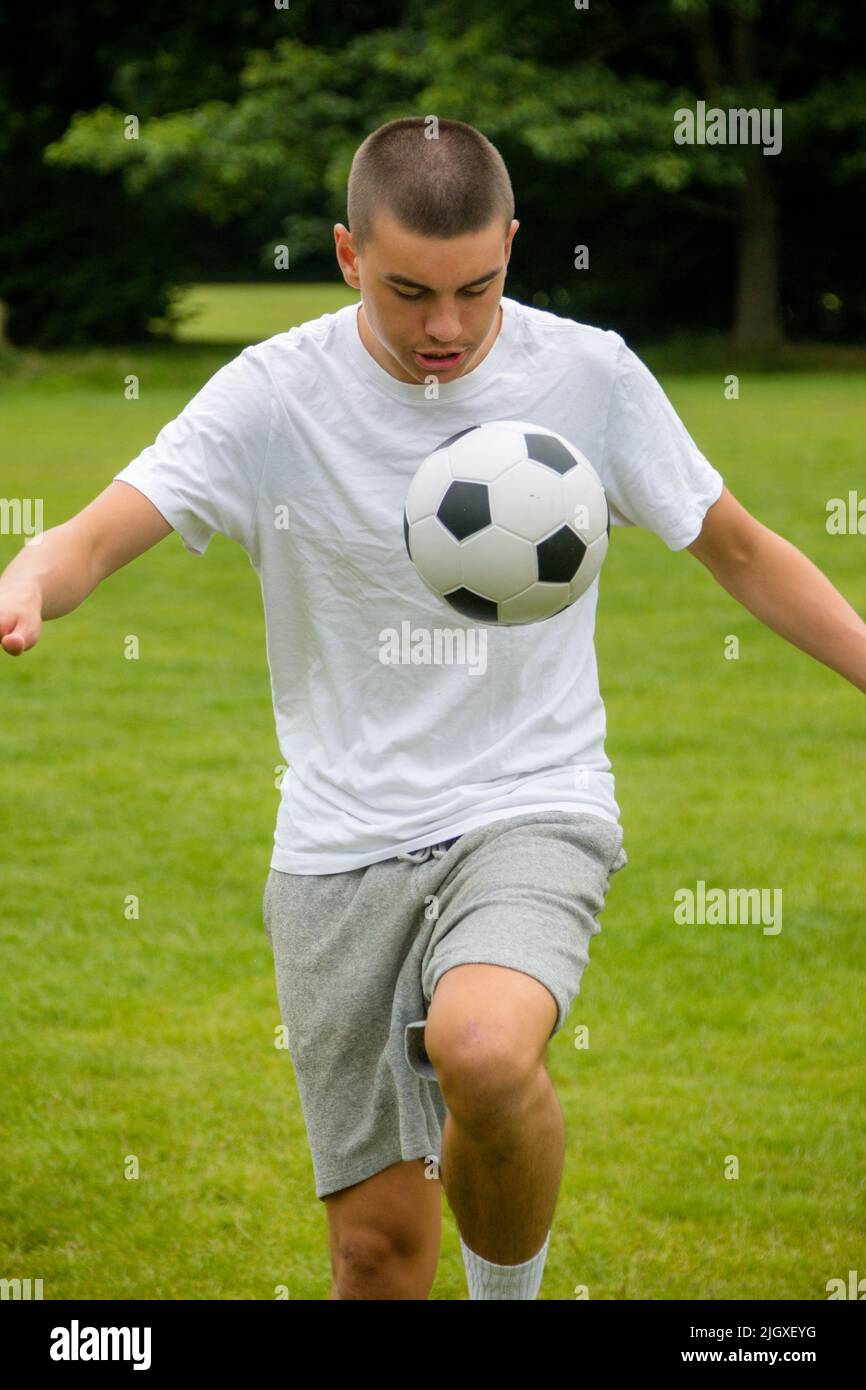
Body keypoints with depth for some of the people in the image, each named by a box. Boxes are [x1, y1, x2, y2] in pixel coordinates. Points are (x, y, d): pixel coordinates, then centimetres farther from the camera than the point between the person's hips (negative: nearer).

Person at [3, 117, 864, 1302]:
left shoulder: (591, 377, -3)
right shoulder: (275, 396, -6)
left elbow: (738, 549, 10)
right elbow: (99, 535, -15)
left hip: (533, 813, -1)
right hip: (341, 847, 1)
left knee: (482, 1049, -34)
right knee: (379, 1241, 1)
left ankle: (510, 1293, -6)